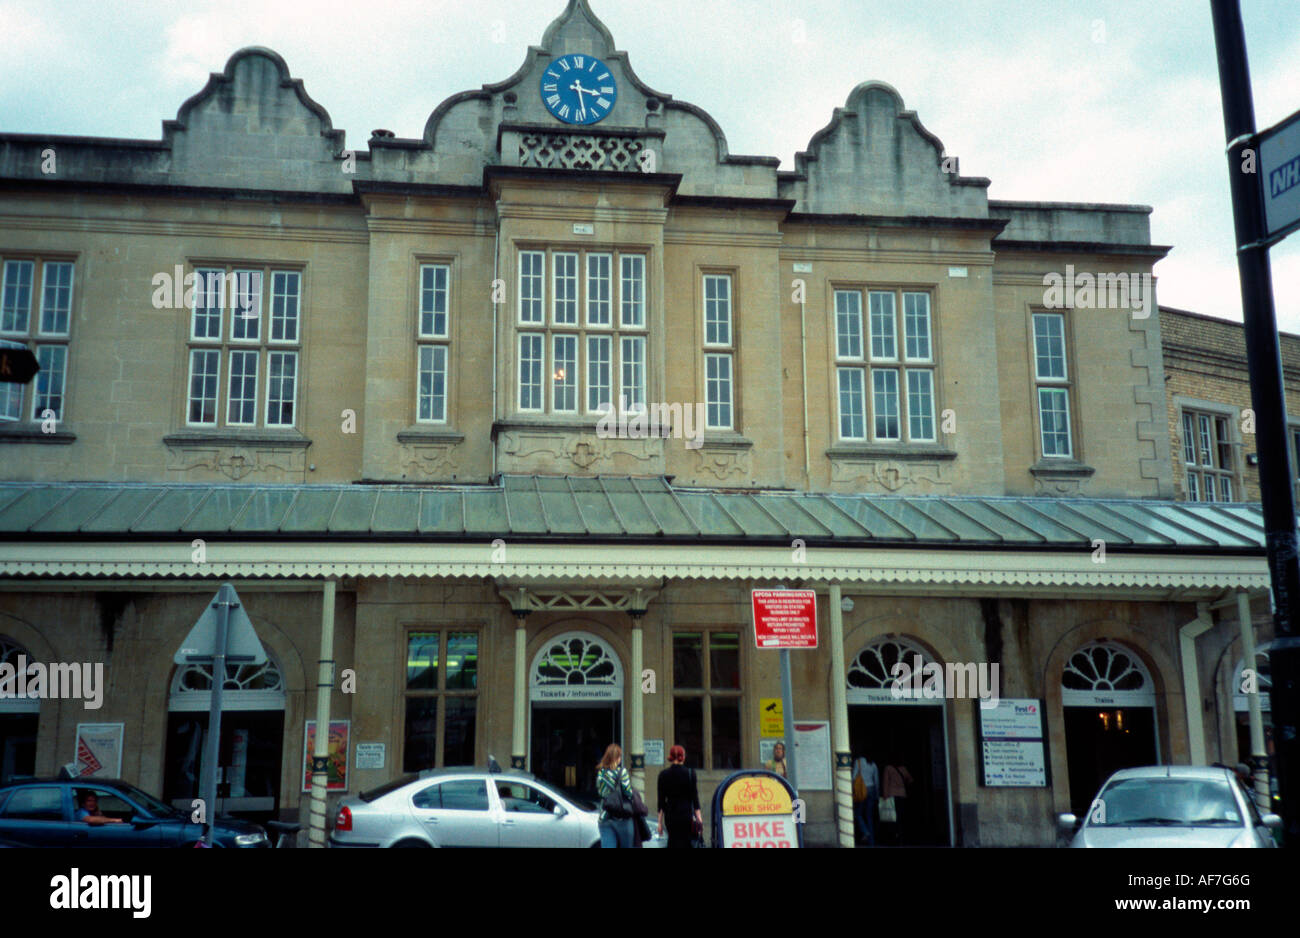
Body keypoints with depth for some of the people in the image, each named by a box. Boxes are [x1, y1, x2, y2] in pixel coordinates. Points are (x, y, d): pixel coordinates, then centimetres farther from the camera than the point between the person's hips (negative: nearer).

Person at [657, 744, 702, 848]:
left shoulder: (663, 775, 2)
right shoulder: (690, 773, -4)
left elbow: (661, 800, 3)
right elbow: (694, 797, -4)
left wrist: (660, 821, 8)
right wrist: (698, 817, -1)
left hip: (670, 816, 2)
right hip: (686, 814, -2)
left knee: (672, 844, 14)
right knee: (685, 843, -1)